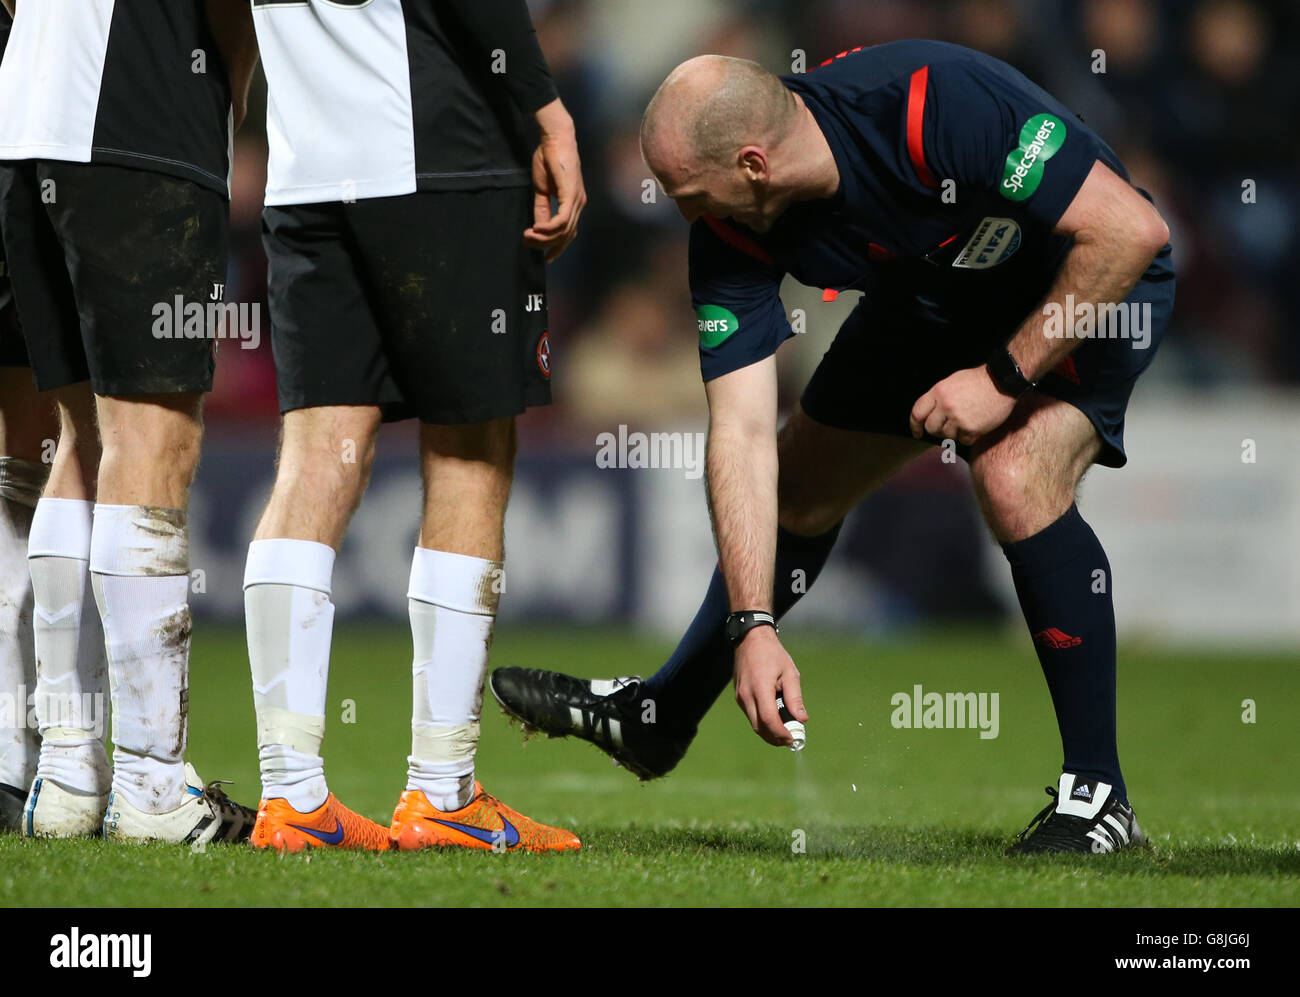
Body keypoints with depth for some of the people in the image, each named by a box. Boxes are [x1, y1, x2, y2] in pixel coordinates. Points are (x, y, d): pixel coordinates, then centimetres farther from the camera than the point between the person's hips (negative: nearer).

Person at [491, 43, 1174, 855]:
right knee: (802, 486, 11)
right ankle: (659, 717, 36)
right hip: (932, 295, 6)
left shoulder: (943, 107, -40)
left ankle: (1098, 794, -15)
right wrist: (752, 626, -30)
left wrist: (1007, 375, -30)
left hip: (1093, 281, -6)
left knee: (1015, 479, -28)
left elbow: (1131, 229, -35)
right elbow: (743, 436, -21)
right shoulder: (732, 235, -21)